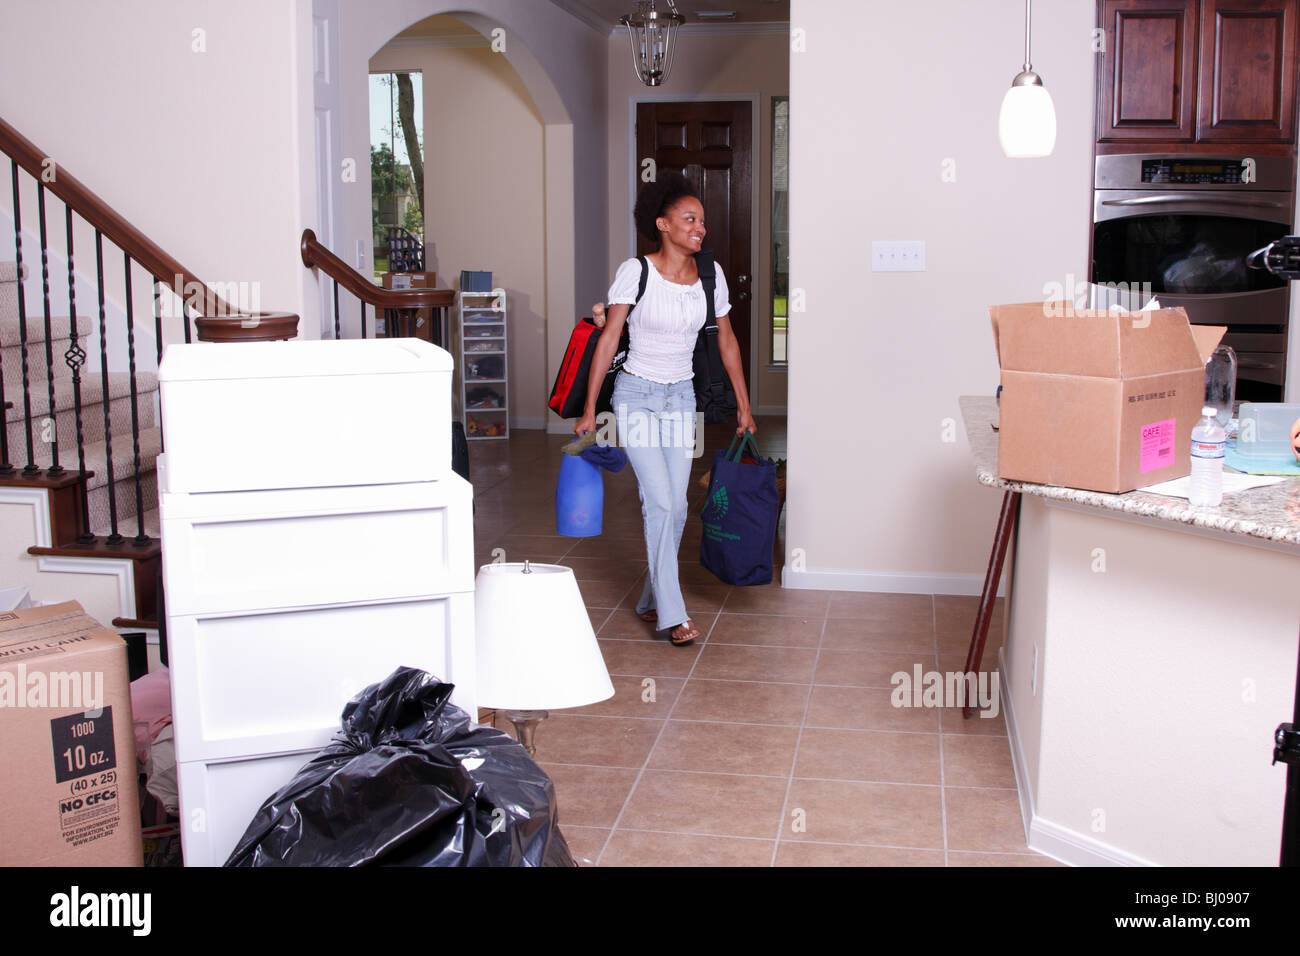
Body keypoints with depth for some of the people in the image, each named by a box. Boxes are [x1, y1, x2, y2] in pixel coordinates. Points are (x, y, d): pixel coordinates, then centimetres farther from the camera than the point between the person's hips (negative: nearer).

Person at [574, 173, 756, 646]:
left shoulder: (711, 275, 0)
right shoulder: (635, 272, -13)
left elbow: (726, 341, 10)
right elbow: (608, 338, -10)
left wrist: (744, 406, 11)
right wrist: (590, 408, -10)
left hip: (681, 397, 5)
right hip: (637, 396, -5)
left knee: (675, 506, 5)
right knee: (660, 502, -10)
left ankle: (651, 601, 23)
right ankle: (672, 614, -2)